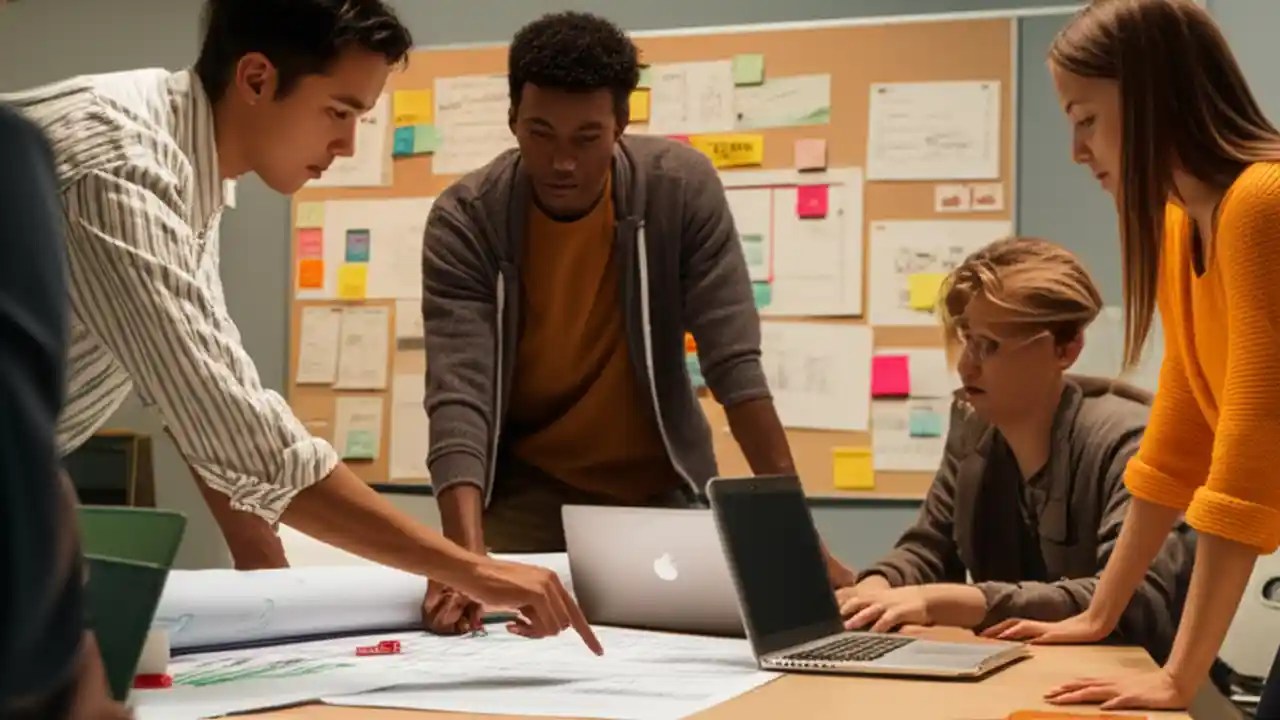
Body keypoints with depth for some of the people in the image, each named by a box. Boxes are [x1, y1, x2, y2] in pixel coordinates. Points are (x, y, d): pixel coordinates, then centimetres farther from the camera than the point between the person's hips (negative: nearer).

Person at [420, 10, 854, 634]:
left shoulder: (681, 188, -18)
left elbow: (734, 364, -18)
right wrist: (468, 558, -45)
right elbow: (458, 398, -29)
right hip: (525, 491, 0)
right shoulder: (464, 220, -20)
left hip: (658, 485, 1)